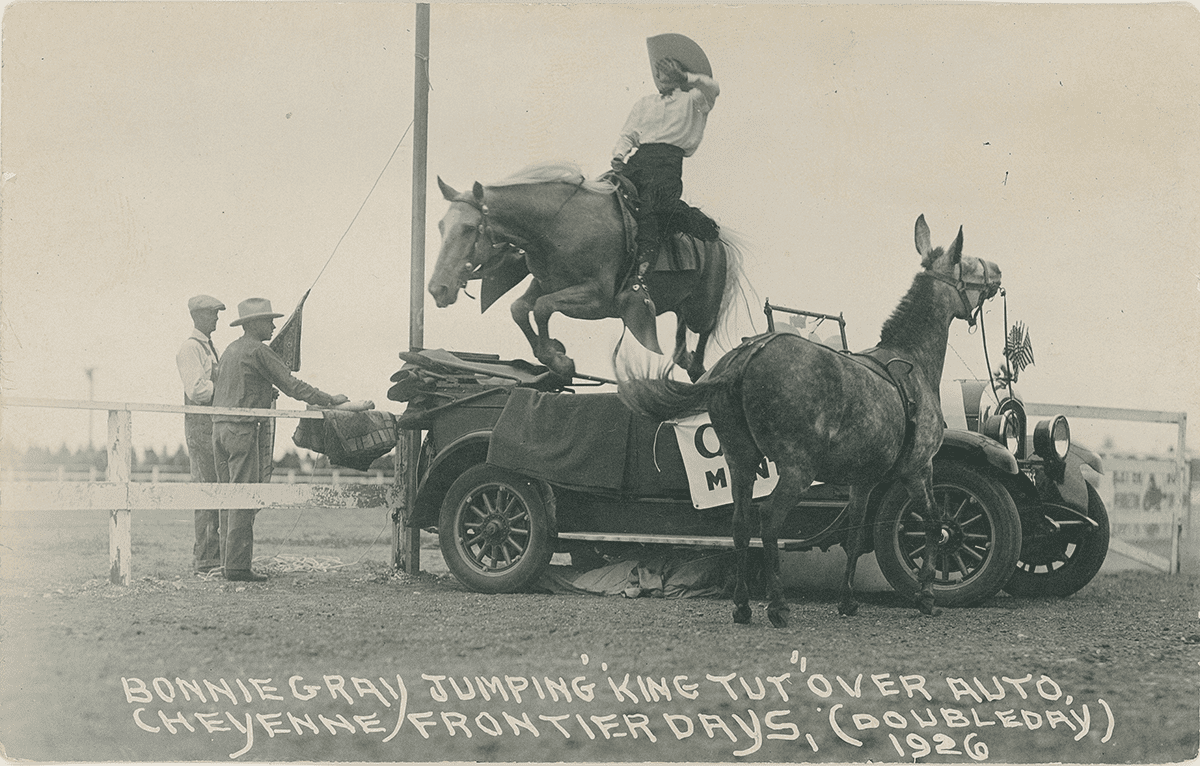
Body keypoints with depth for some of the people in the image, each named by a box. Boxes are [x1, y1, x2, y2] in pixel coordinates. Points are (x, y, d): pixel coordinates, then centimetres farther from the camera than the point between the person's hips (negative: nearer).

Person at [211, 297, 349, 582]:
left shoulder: (231, 349, 19)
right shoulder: (258, 350, -8)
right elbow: (291, 385, -9)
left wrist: (265, 392, 30)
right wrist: (329, 400, -4)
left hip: (220, 427, 9)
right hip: (242, 428, -9)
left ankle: (230, 561, 8)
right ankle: (238, 565, -11)